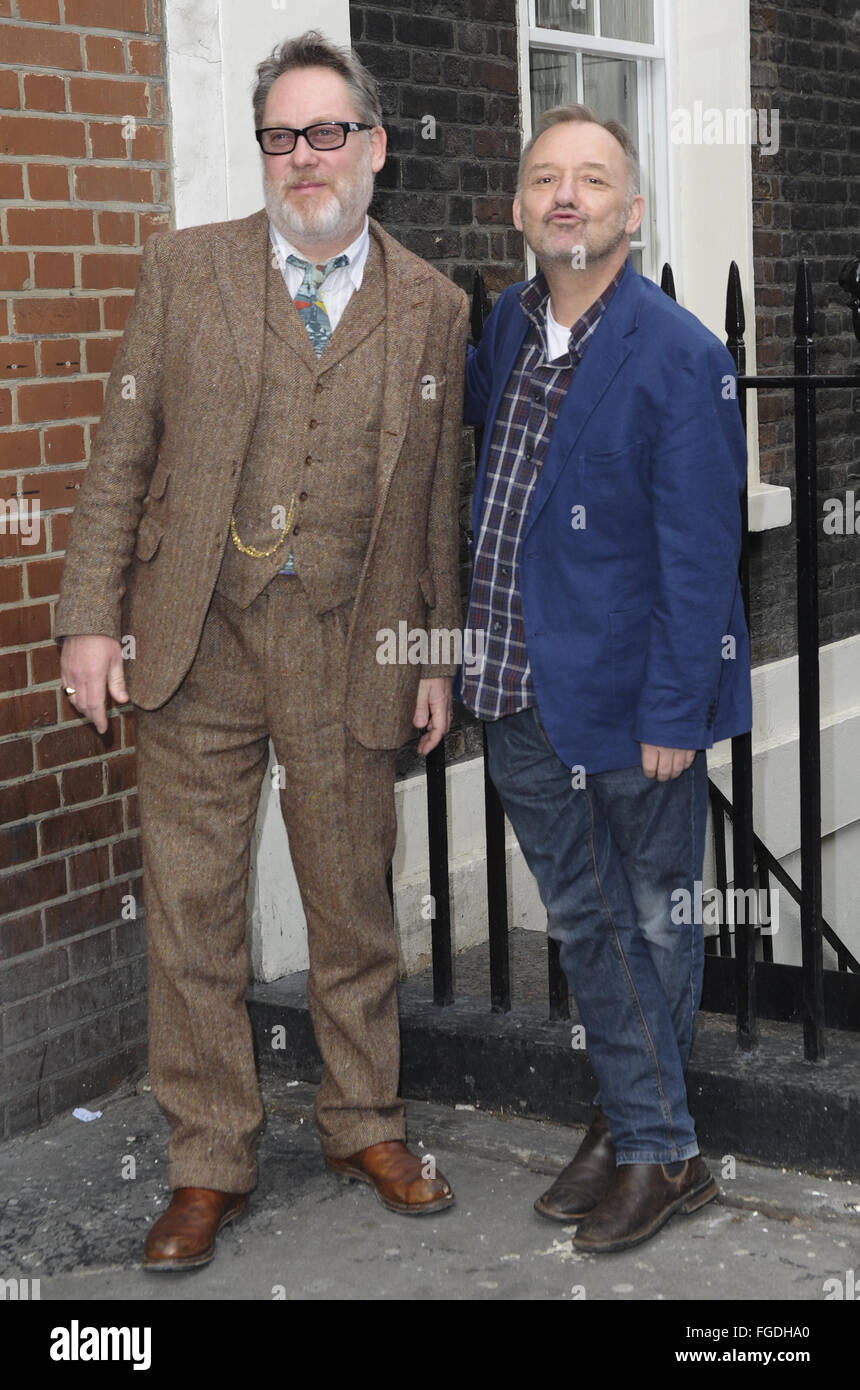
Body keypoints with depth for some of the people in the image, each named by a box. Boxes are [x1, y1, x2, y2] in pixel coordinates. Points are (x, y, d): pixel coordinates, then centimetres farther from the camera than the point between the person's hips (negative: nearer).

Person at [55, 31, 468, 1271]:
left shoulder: (432, 308, 6)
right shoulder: (186, 268, 3)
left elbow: (437, 498, 9)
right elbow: (124, 453, 2)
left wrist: (439, 655, 7)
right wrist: (92, 615, -4)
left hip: (348, 654, 1)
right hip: (197, 644, 0)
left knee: (354, 903, 11)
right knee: (191, 910, 5)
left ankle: (365, 1123, 31)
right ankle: (208, 1162, 18)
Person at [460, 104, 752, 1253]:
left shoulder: (679, 357, -17)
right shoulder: (508, 322, 3)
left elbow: (700, 554, -18)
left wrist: (672, 712, -18)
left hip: (633, 699, -7)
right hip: (522, 694, 7)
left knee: (654, 922, 12)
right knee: (581, 918, 16)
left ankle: (653, 1144, 28)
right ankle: (644, 1132, 32)